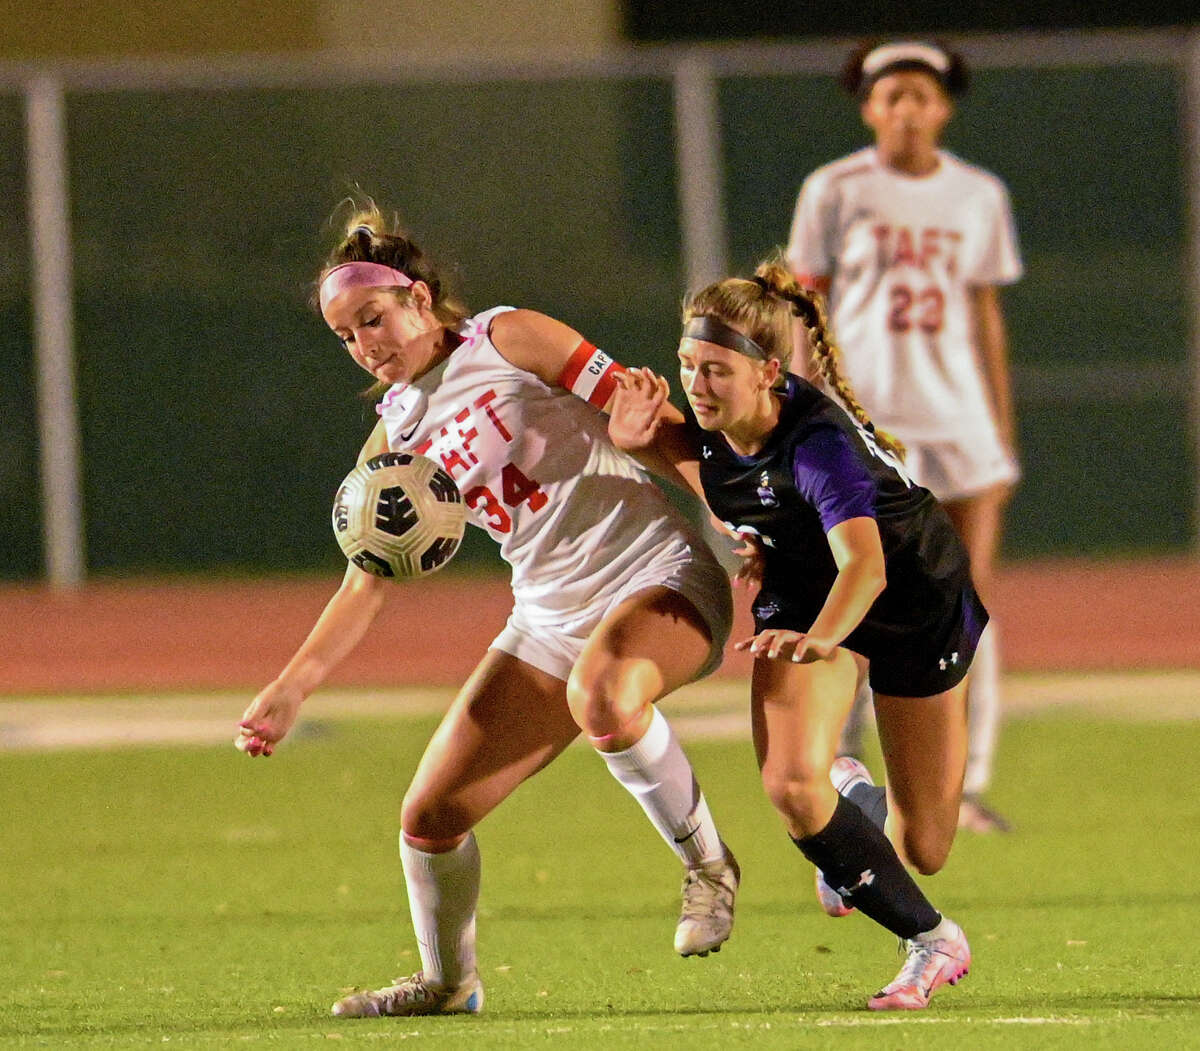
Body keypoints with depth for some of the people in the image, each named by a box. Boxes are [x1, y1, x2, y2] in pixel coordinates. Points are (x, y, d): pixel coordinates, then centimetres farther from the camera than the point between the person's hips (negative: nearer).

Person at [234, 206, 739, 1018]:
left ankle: (706, 863, -17)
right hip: (552, 618, 7)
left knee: (601, 698, -42)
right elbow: (367, 586, 14)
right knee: (430, 819, 1)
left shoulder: (507, 341, -3)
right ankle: (449, 982, 28)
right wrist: (291, 690, 3)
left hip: (659, 571, -7)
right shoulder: (394, 447, 13)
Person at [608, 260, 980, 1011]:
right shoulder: (715, 422, -20)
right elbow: (681, 443, 6)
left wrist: (820, 640, -74)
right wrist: (639, 434, -19)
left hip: (917, 604, -5)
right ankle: (932, 941, 1)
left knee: (924, 851, 4)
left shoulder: (817, 443, -40)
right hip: (802, 601, 5)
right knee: (790, 785, -22)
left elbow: (865, 563, -54)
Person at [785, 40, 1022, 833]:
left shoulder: (980, 196, 10)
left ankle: (968, 786, 3)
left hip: (960, 415, 3)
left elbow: (988, 319, 14)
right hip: (863, 415, -3)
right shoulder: (835, 192, 2)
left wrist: (1004, 438, 11)